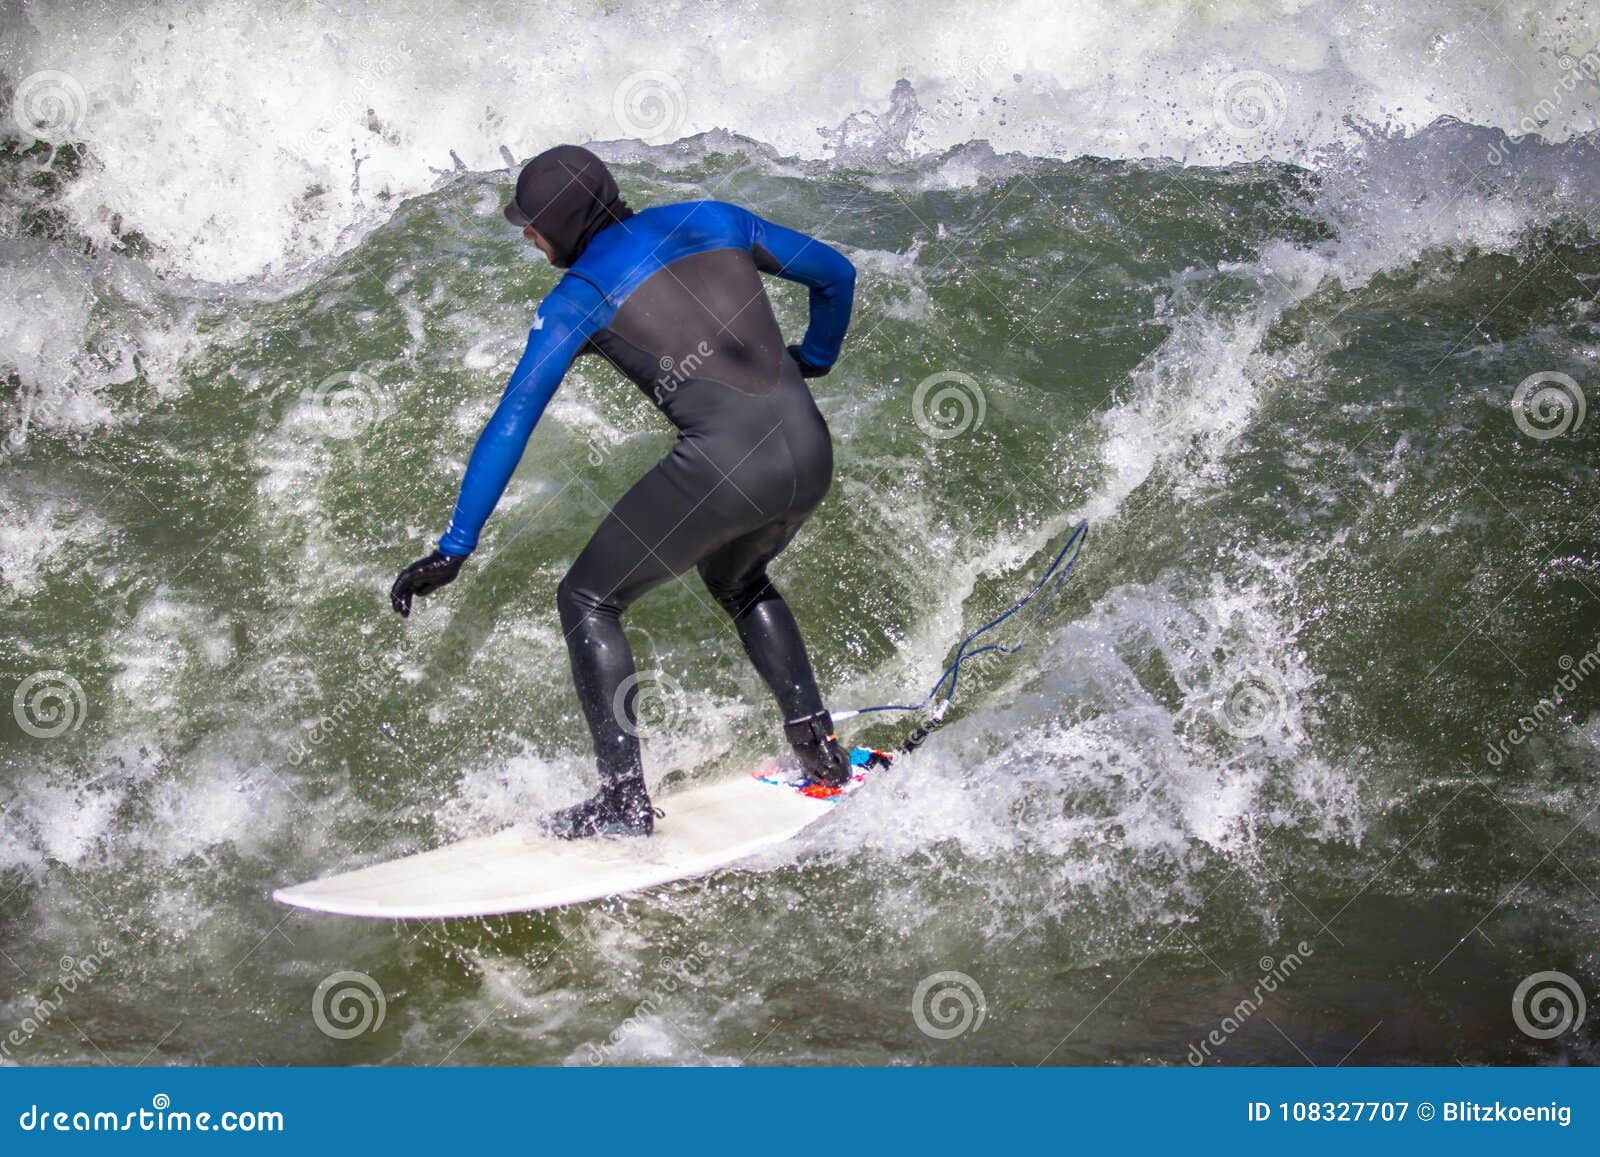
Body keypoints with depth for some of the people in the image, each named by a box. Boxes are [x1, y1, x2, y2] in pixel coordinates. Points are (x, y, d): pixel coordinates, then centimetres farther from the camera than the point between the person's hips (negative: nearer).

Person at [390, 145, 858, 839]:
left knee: (587, 600, 11)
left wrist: (454, 547, 4)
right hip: (811, 456, 7)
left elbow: (511, 426, 1)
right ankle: (818, 746, 29)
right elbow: (835, 274, 23)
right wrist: (810, 363, 40)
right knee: (737, 582, 36)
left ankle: (624, 798, 3)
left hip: (728, 465, -7)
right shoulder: (713, 221, 16)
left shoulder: (578, 299, 2)